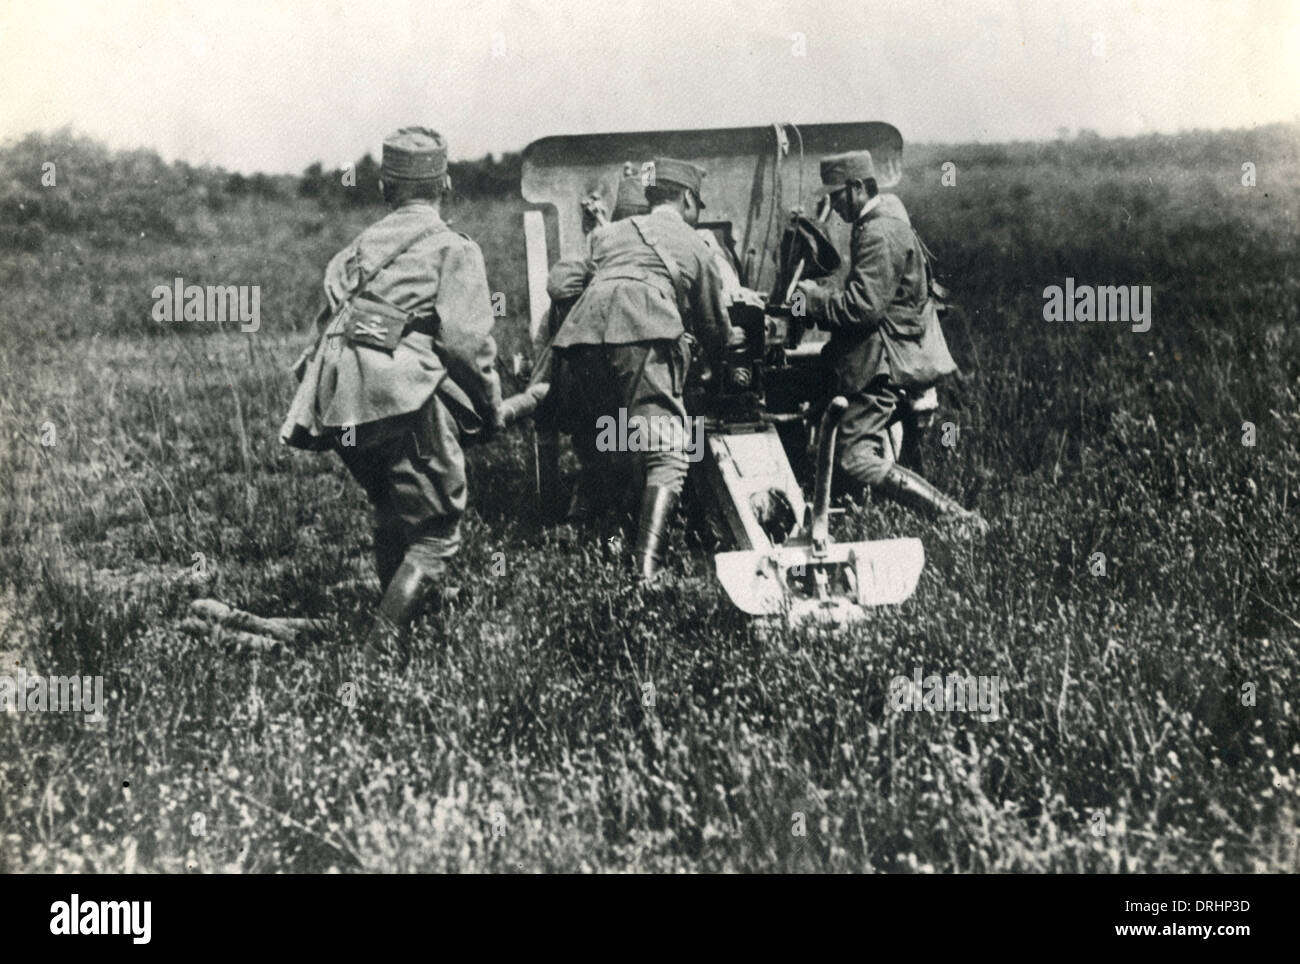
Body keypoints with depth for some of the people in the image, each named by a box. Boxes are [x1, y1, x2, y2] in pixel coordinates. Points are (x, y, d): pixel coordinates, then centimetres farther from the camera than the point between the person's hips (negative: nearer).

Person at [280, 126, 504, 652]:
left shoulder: (357, 247, 22)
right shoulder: (453, 248, 5)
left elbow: (326, 327, 15)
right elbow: (466, 338, -6)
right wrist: (492, 410, 5)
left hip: (337, 402, 6)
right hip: (404, 395, -6)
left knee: (392, 518, 24)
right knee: (434, 532, 0)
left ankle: (395, 608, 31)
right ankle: (383, 642, -12)